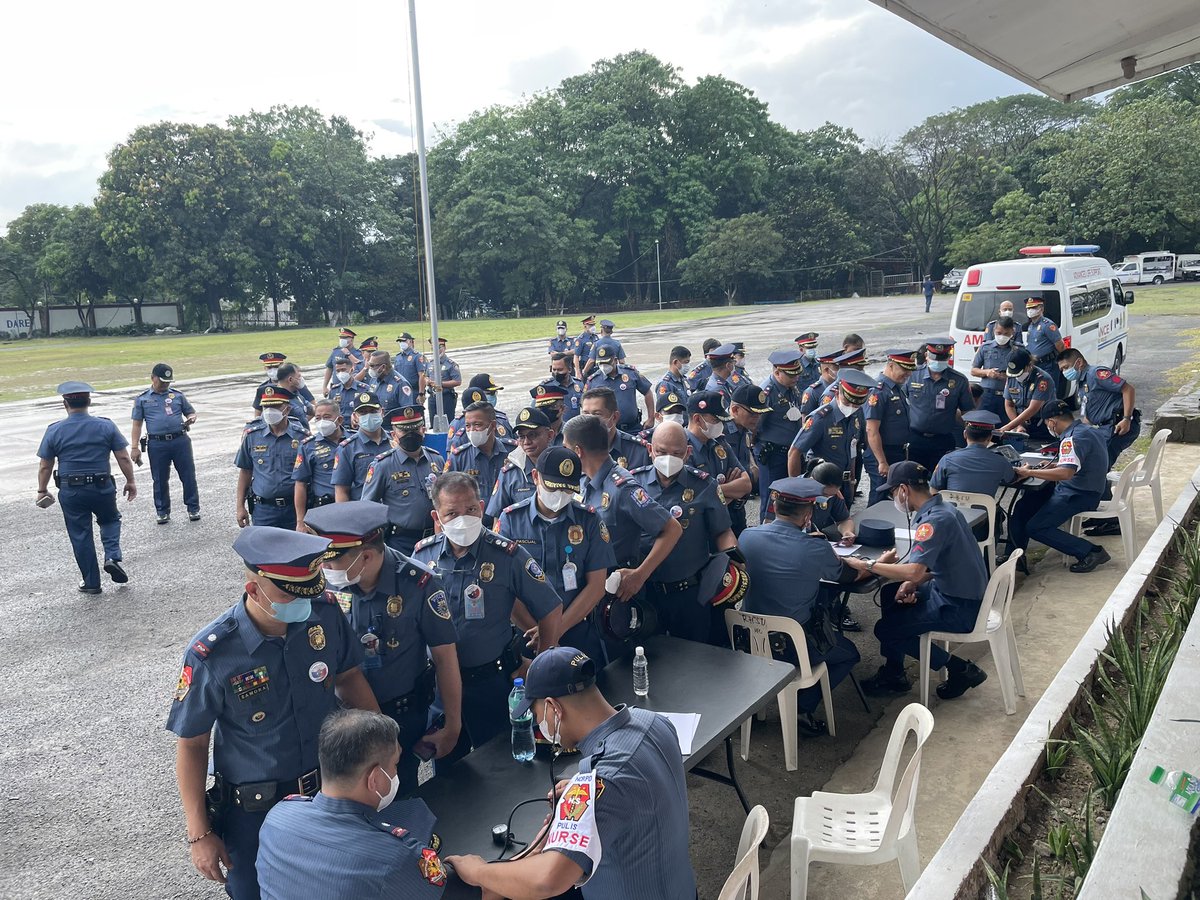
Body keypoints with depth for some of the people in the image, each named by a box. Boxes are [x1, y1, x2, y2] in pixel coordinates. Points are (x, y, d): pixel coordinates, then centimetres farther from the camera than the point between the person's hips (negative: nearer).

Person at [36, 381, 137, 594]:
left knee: (80, 535, 9)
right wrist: (130, 482, 8)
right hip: (102, 488, 0)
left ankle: (91, 582, 16)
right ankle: (113, 556, 0)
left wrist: (42, 491, 15)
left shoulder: (54, 431, -4)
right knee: (110, 520, 24)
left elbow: (44, 467, 1)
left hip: (70, 492, 0)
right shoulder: (106, 426, -5)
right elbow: (123, 458, -4)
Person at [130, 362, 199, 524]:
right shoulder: (142, 399, 8)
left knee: (188, 476, 2)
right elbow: (137, 424, 7)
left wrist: (191, 419, -9)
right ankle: (163, 512, 20)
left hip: (180, 440, 1)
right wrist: (134, 447, 1)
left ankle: (193, 509, 13)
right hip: (157, 444, 0)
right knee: (160, 480, 7)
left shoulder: (177, 395, 11)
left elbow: (191, 412, 17)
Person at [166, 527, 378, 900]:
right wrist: (199, 834, -8)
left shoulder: (326, 614, -17)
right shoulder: (211, 654, -25)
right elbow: (191, 744, -12)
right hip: (254, 812, -3)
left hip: (331, 788, 3)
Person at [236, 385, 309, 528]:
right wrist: (240, 506, 6)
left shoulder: (301, 436, -4)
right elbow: (245, 471, 9)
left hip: (294, 508, -1)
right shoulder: (252, 435, 2)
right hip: (263, 509, 1)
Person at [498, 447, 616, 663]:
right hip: (525, 634, 0)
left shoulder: (589, 520, -2)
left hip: (579, 633, 1)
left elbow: (596, 586, -4)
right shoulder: (510, 519, -3)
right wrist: (535, 631, -15)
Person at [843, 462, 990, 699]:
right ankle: (893, 673, 21)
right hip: (958, 591, 10)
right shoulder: (941, 509, 6)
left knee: (886, 630, -2)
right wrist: (912, 583, 0)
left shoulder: (935, 520, -25)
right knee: (890, 594, 18)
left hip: (960, 608, -10)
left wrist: (867, 565, -23)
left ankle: (961, 669, 6)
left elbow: (914, 571, -33)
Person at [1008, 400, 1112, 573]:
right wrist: (1056, 465, 18)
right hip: (1078, 490, 10)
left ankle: (1091, 552, -5)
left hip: (1080, 495, -10)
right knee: (1024, 505, 8)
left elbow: (1066, 473, -34)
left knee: (1035, 528, -11)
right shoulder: (1086, 429, 11)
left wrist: (1030, 472, -27)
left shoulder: (1074, 438, -21)